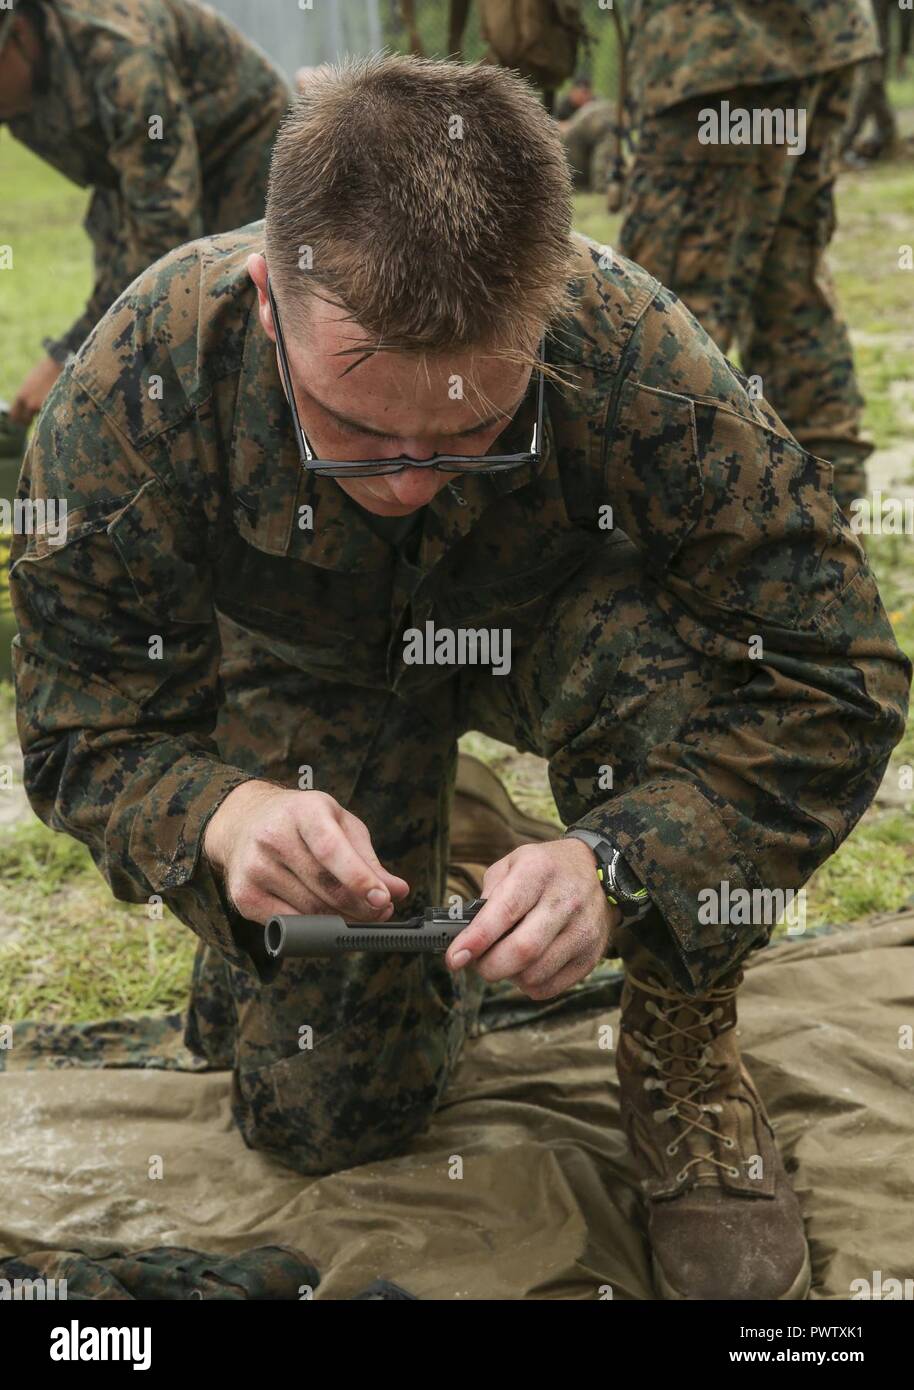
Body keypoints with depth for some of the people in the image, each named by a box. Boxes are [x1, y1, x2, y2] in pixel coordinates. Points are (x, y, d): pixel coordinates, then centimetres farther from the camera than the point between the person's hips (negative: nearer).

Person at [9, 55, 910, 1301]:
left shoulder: (636, 360, -37)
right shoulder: (134, 387, -33)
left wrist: (616, 865, -48)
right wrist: (228, 814, -47)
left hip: (545, 632, 0)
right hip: (313, 673, 1)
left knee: (674, 673, -37)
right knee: (321, 1116, -5)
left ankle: (683, 1053, -9)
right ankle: (424, 835, 26)